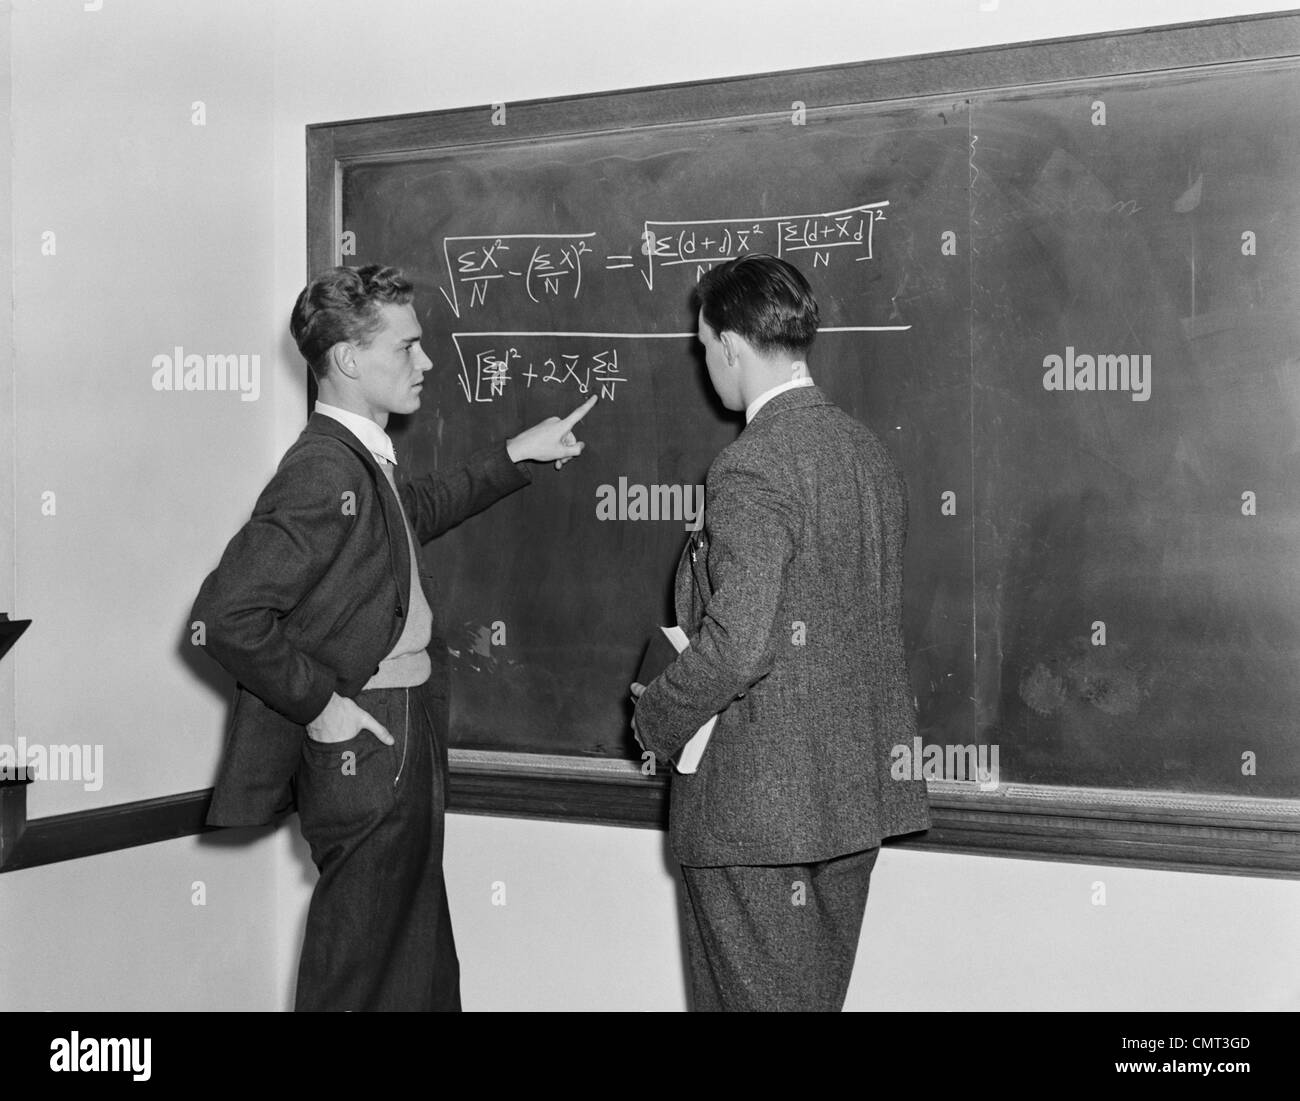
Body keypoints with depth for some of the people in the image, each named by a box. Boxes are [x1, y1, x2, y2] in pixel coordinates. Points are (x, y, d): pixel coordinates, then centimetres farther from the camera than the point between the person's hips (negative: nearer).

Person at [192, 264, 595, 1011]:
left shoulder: (362, 460, 9)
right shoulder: (324, 474, -21)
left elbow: (419, 512, 32)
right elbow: (228, 613, -27)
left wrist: (516, 457, 27)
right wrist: (318, 703, -20)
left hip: (409, 737, 10)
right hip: (366, 747, -10)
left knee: (420, 968, 19)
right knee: (361, 975, 2)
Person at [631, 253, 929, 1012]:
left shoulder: (755, 468, -19)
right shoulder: (872, 454, 8)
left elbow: (736, 646, -25)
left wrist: (656, 719, -8)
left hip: (759, 806, -8)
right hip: (857, 792, 9)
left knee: (755, 997, 4)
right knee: (817, 994, 19)